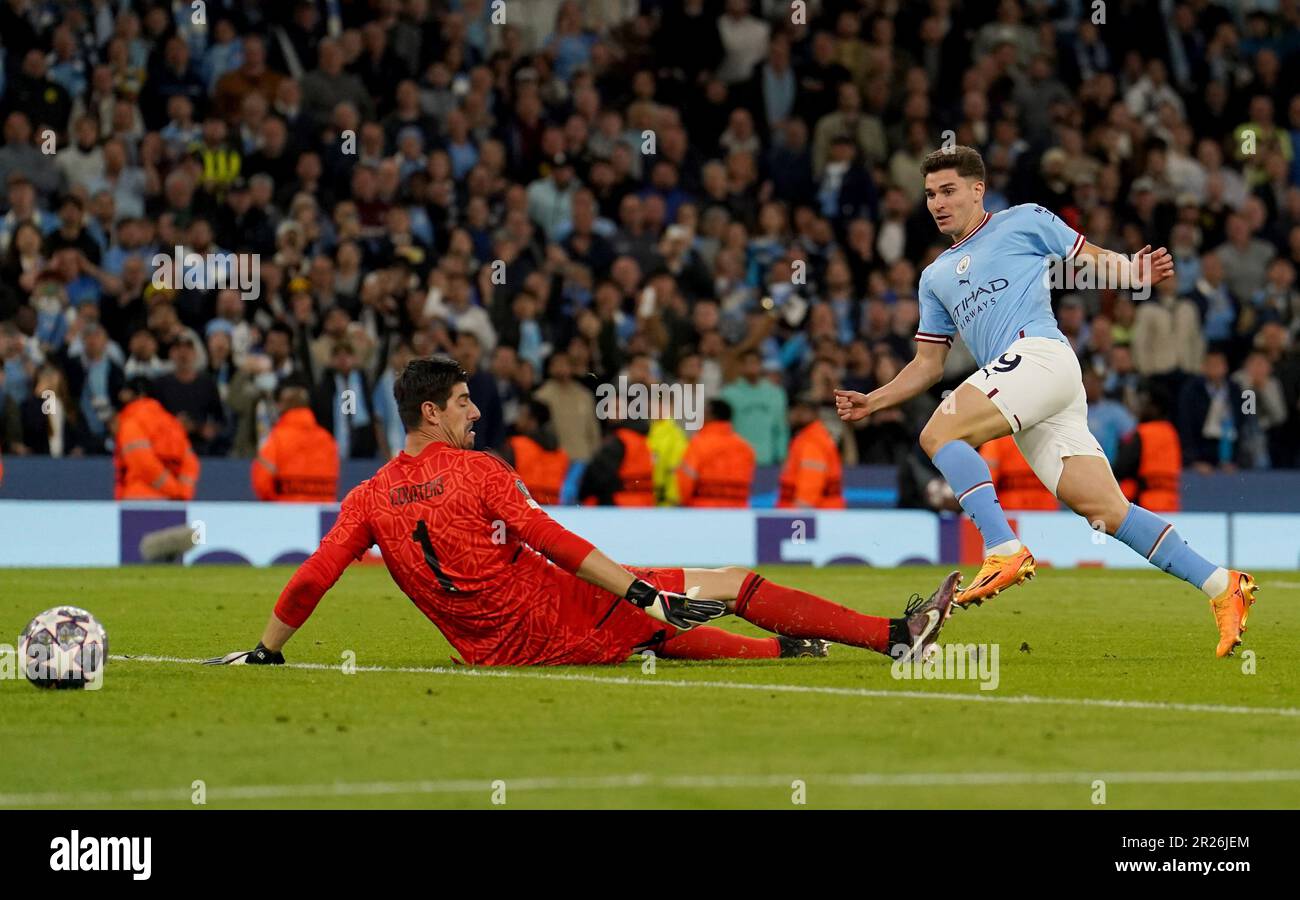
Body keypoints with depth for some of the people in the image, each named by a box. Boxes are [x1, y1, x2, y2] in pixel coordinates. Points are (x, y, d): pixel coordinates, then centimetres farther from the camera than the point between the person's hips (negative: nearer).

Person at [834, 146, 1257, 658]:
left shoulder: (1024, 222, 12)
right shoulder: (935, 277, 29)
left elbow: (1095, 261, 11)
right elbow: (928, 365, 29)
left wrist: (1133, 273, -10)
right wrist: (873, 402, 16)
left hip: (1038, 354, -6)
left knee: (938, 433, -21)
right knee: (1105, 509, -5)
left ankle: (1004, 552, -29)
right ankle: (1221, 586, -6)